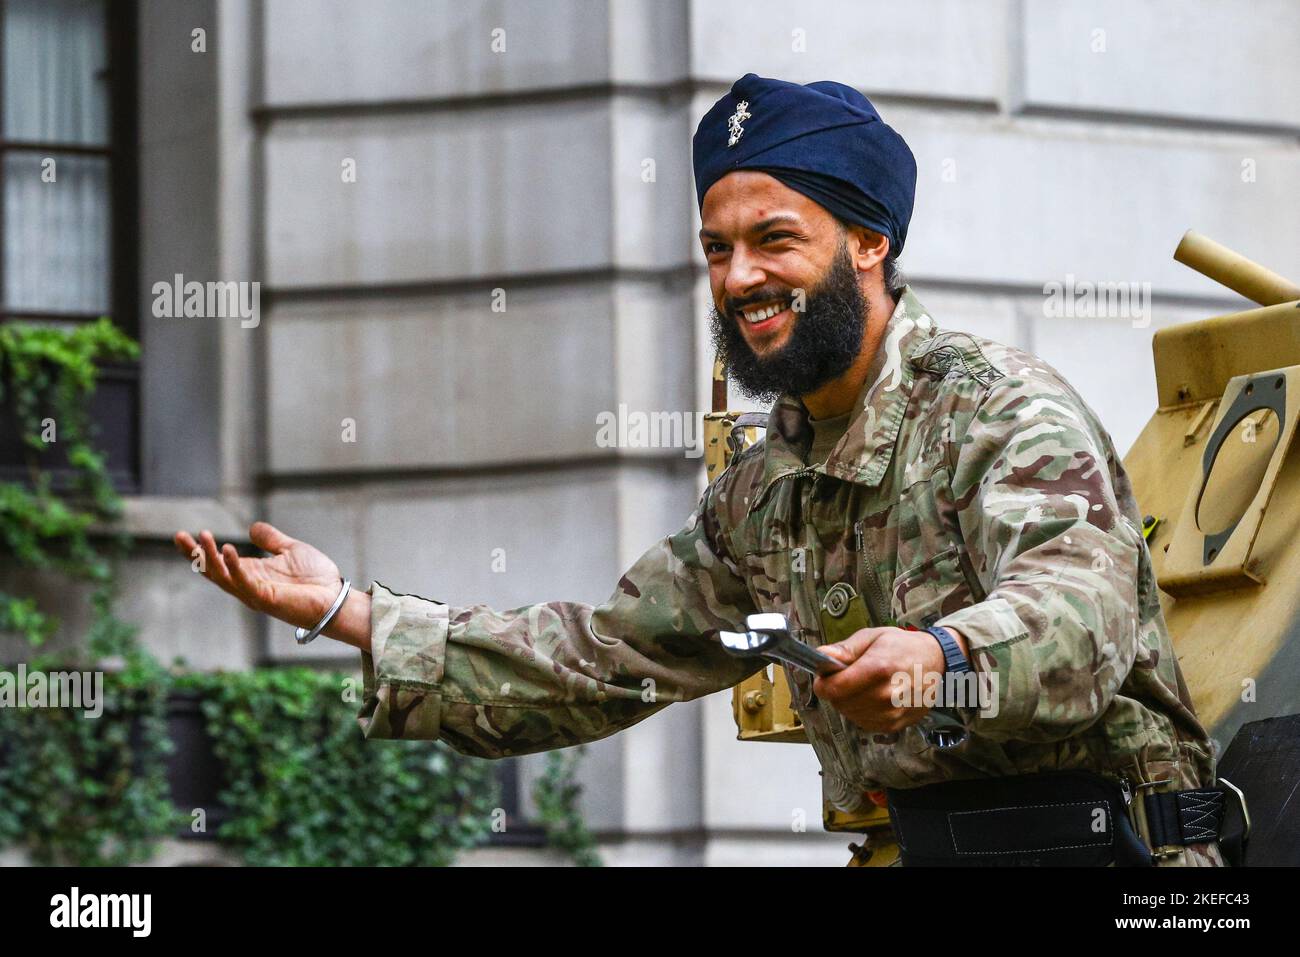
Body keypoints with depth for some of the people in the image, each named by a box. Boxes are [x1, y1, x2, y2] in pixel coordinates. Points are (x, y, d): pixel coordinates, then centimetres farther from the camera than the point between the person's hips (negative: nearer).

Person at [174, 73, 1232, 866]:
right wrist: (349, 614, 15)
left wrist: (936, 658, -48)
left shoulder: (999, 408, -9)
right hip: (919, 848, 7)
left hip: (1089, 842, -6)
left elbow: (1080, 614, -26)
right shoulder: (763, 498, 16)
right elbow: (599, 659, 21)